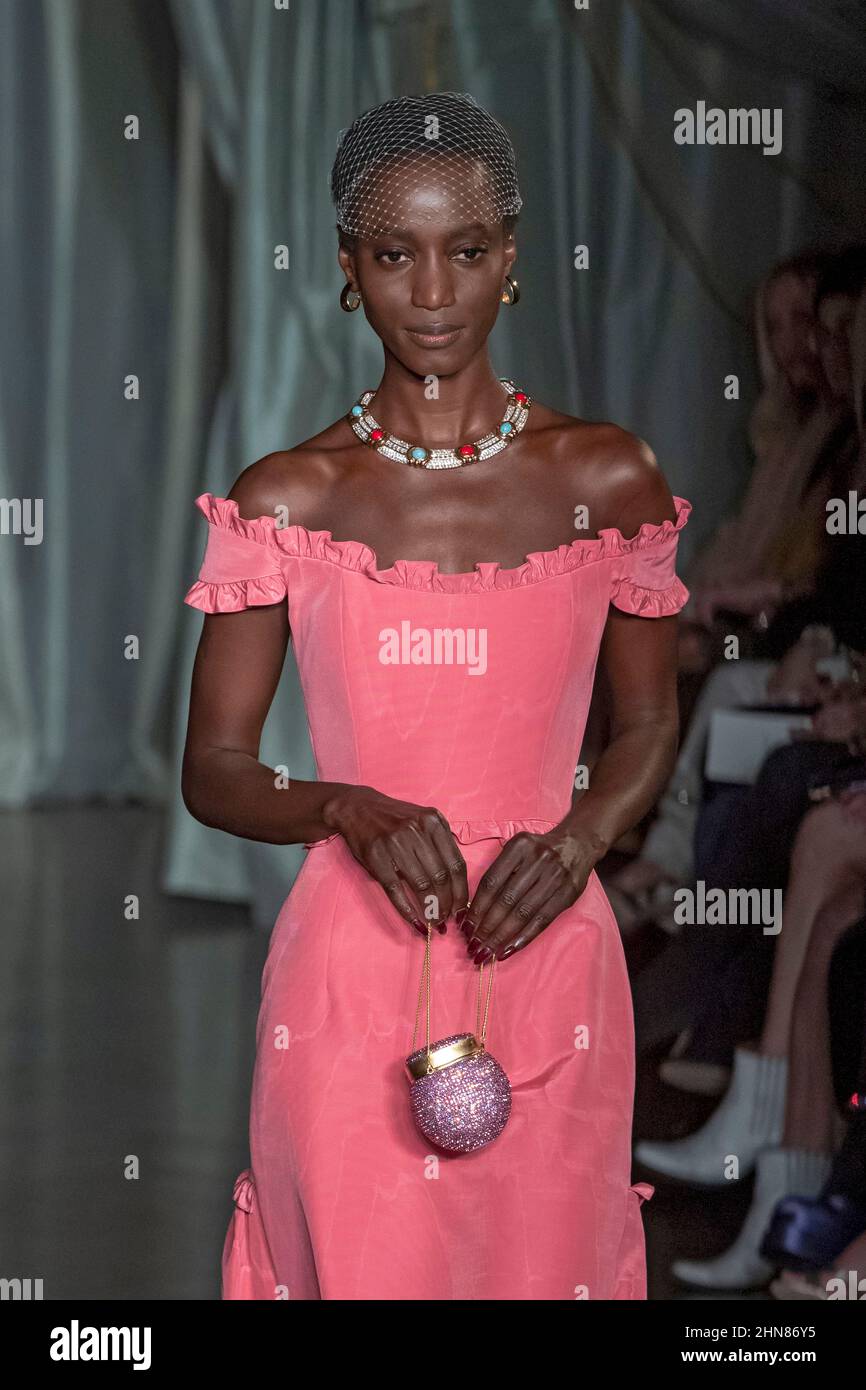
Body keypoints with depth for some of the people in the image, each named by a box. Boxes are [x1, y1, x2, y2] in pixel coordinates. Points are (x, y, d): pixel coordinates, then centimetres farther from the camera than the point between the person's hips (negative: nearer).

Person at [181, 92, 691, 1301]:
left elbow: (649, 724, 10)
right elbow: (214, 770, 1)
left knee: (541, 1266, 10)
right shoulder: (287, 499, -2)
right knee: (356, 1268, 6)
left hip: (545, 964, 1)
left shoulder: (608, 478, 0)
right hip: (350, 970, -1)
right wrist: (351, 810, -19)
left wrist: (577, 841, -10)